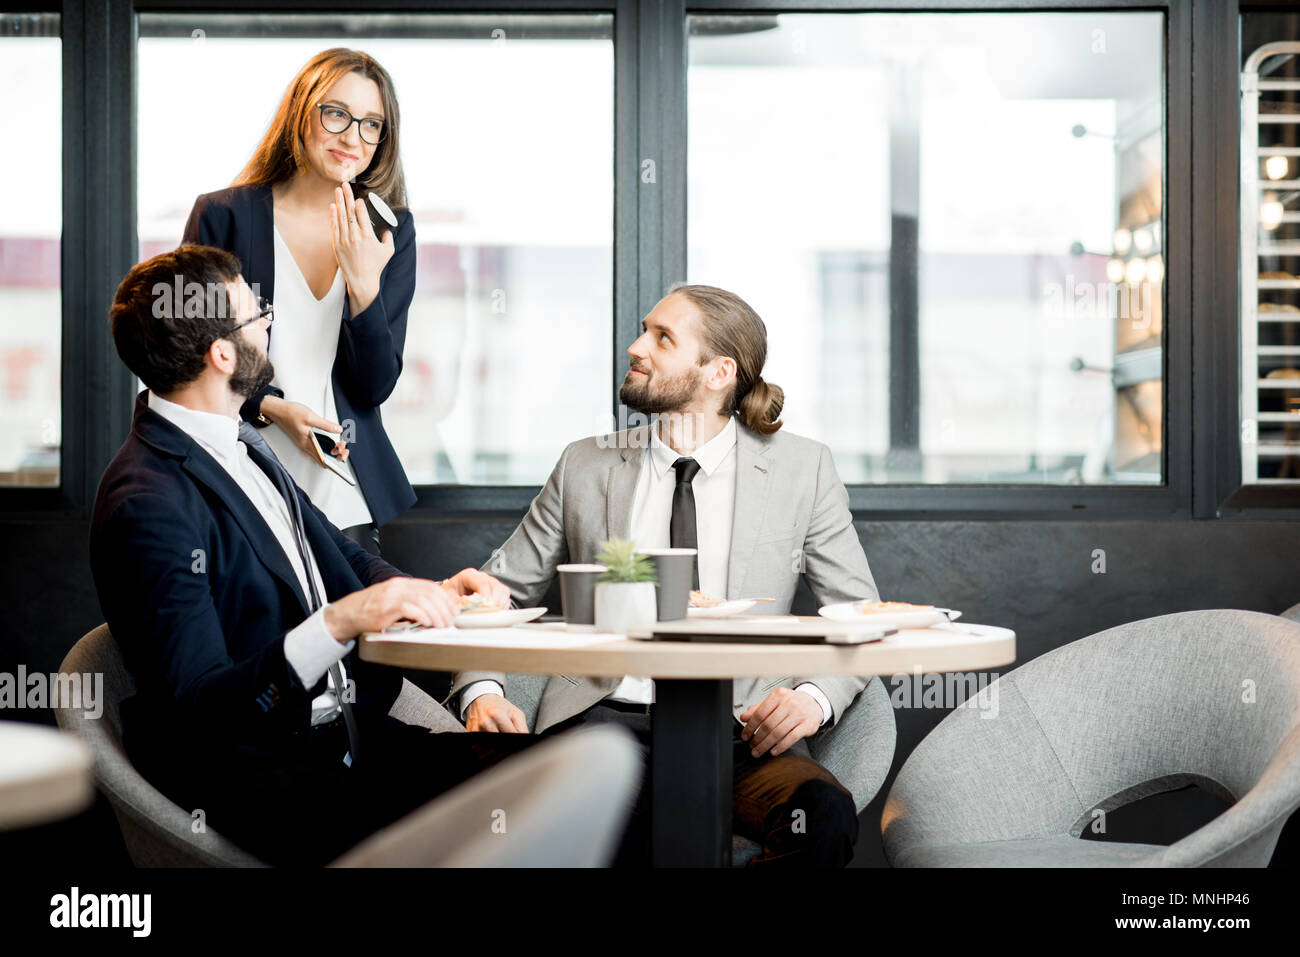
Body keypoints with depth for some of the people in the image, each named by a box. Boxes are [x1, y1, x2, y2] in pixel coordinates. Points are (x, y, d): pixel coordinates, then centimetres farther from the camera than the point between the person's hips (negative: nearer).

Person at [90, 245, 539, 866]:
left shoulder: (240, 443, 14)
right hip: (249, 776, -9)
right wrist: (338, 623, -30)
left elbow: (342, 556, 25)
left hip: (350, 737, 9)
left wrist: (431, 593, 4)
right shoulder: (147, 506, -16)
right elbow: (196, 710, -20)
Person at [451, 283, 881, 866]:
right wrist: (481, 691, -4)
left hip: (739, 726, 1)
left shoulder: (802, 469, 9)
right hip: (605, 717, 0)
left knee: (825, 816, -33)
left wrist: (814, 698, -10)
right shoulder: (586, 467, 13)